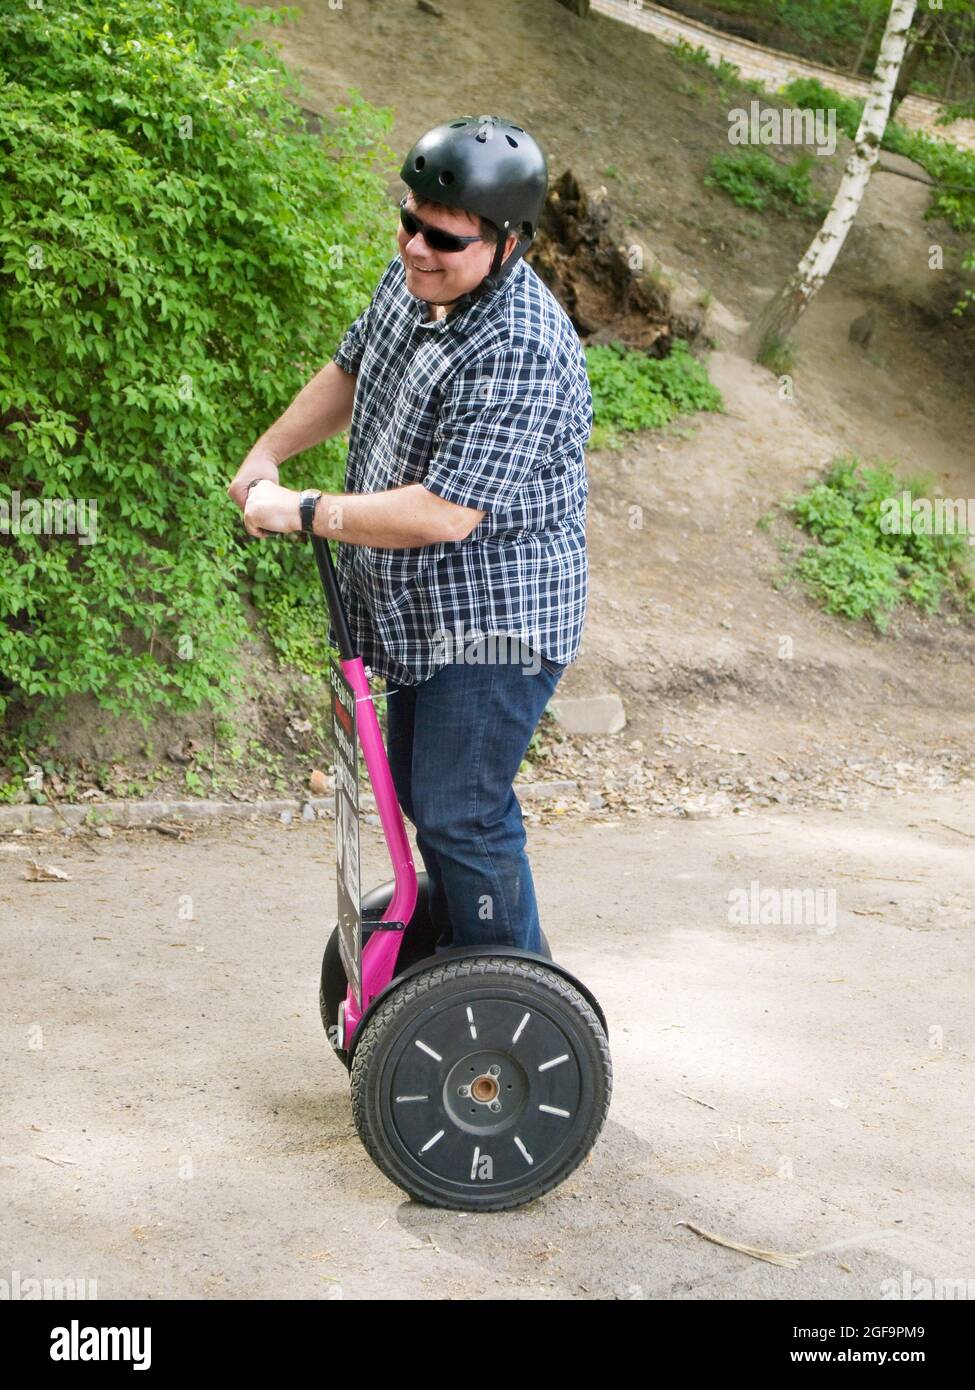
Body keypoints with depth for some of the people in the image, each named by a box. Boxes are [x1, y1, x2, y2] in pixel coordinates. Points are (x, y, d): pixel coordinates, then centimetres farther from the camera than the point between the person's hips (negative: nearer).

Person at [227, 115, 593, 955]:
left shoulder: (520, 352, -30)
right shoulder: (415, 279, -1)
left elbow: (445, 514, -33)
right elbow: (352, 368, 21)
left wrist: (301, 512, -23)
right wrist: (266, 456, 12)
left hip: (495, 627, -10)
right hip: (423, 615, 10)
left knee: (461, 815, -4)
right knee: (422, 791, 21)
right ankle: (457, 946, 41)